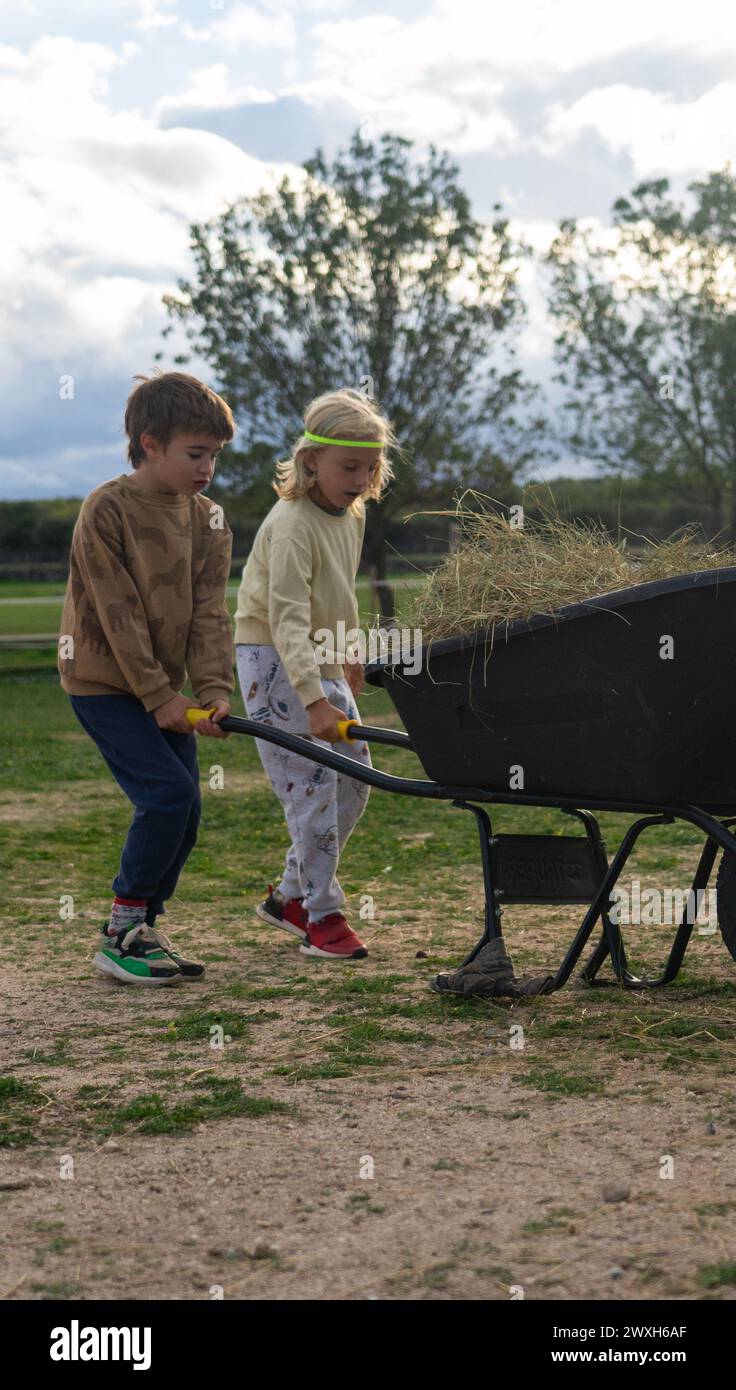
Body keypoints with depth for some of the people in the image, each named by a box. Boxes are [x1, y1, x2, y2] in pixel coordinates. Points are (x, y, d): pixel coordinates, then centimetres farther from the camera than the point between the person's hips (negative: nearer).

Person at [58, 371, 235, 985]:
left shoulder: (207, 518, 2)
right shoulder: (106, 510, -16)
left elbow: (208, 612, -3)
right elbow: (120, 614, -18)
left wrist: (213, 689, -16)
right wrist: (159, 696, -20)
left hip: (162, 687, 7)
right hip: (104, 682, -7)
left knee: (184, 809, 4)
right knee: (168, 792, -18)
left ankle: (142, 928, 18)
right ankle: (120, 934, -6)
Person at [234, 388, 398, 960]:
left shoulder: (352, 514, 4)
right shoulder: (292, 524, -24)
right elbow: (288, 619, -32)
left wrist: (348, 656, 29)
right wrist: (314, 700, -40)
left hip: (319, 660, 9)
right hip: (273, 661, -9)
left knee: (355, 780, 11)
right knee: (313, 784, -11)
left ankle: (292, 895, 22)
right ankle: (322, 917, 1)